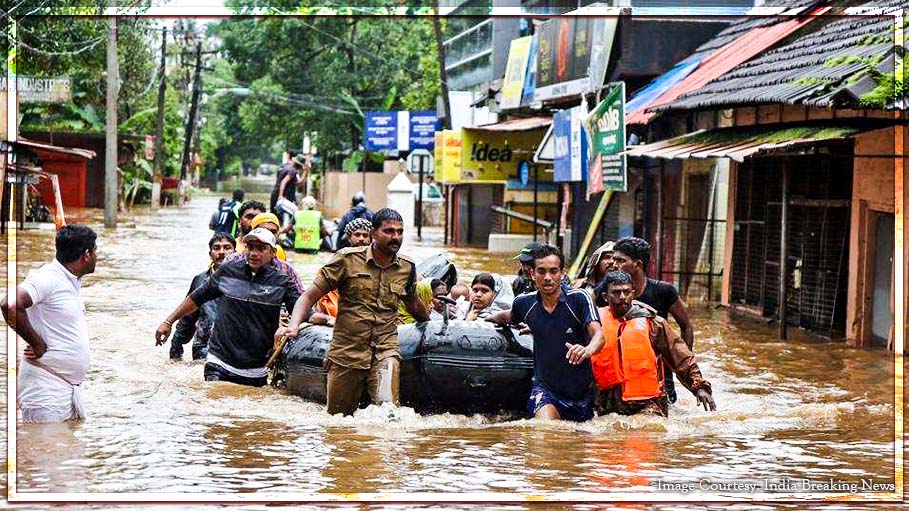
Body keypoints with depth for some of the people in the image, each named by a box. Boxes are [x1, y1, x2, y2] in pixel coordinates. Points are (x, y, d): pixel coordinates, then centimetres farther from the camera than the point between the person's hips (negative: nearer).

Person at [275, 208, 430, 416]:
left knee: (388, 409, -26)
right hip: (346, 352, -1)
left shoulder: (407, 268, 7)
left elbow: (413, 304, 29)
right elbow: (309, 297, -3)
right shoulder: (348, 260, -3)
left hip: (385, 352, 1)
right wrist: (294, 326, -19)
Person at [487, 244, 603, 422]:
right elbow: (509, 316, 24)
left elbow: (598, 334, -26)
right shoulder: (525, 303, -2)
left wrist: (588, 349, -47)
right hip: (544, 386, 0)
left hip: (581, 392, 0)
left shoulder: (579, 298, -13)